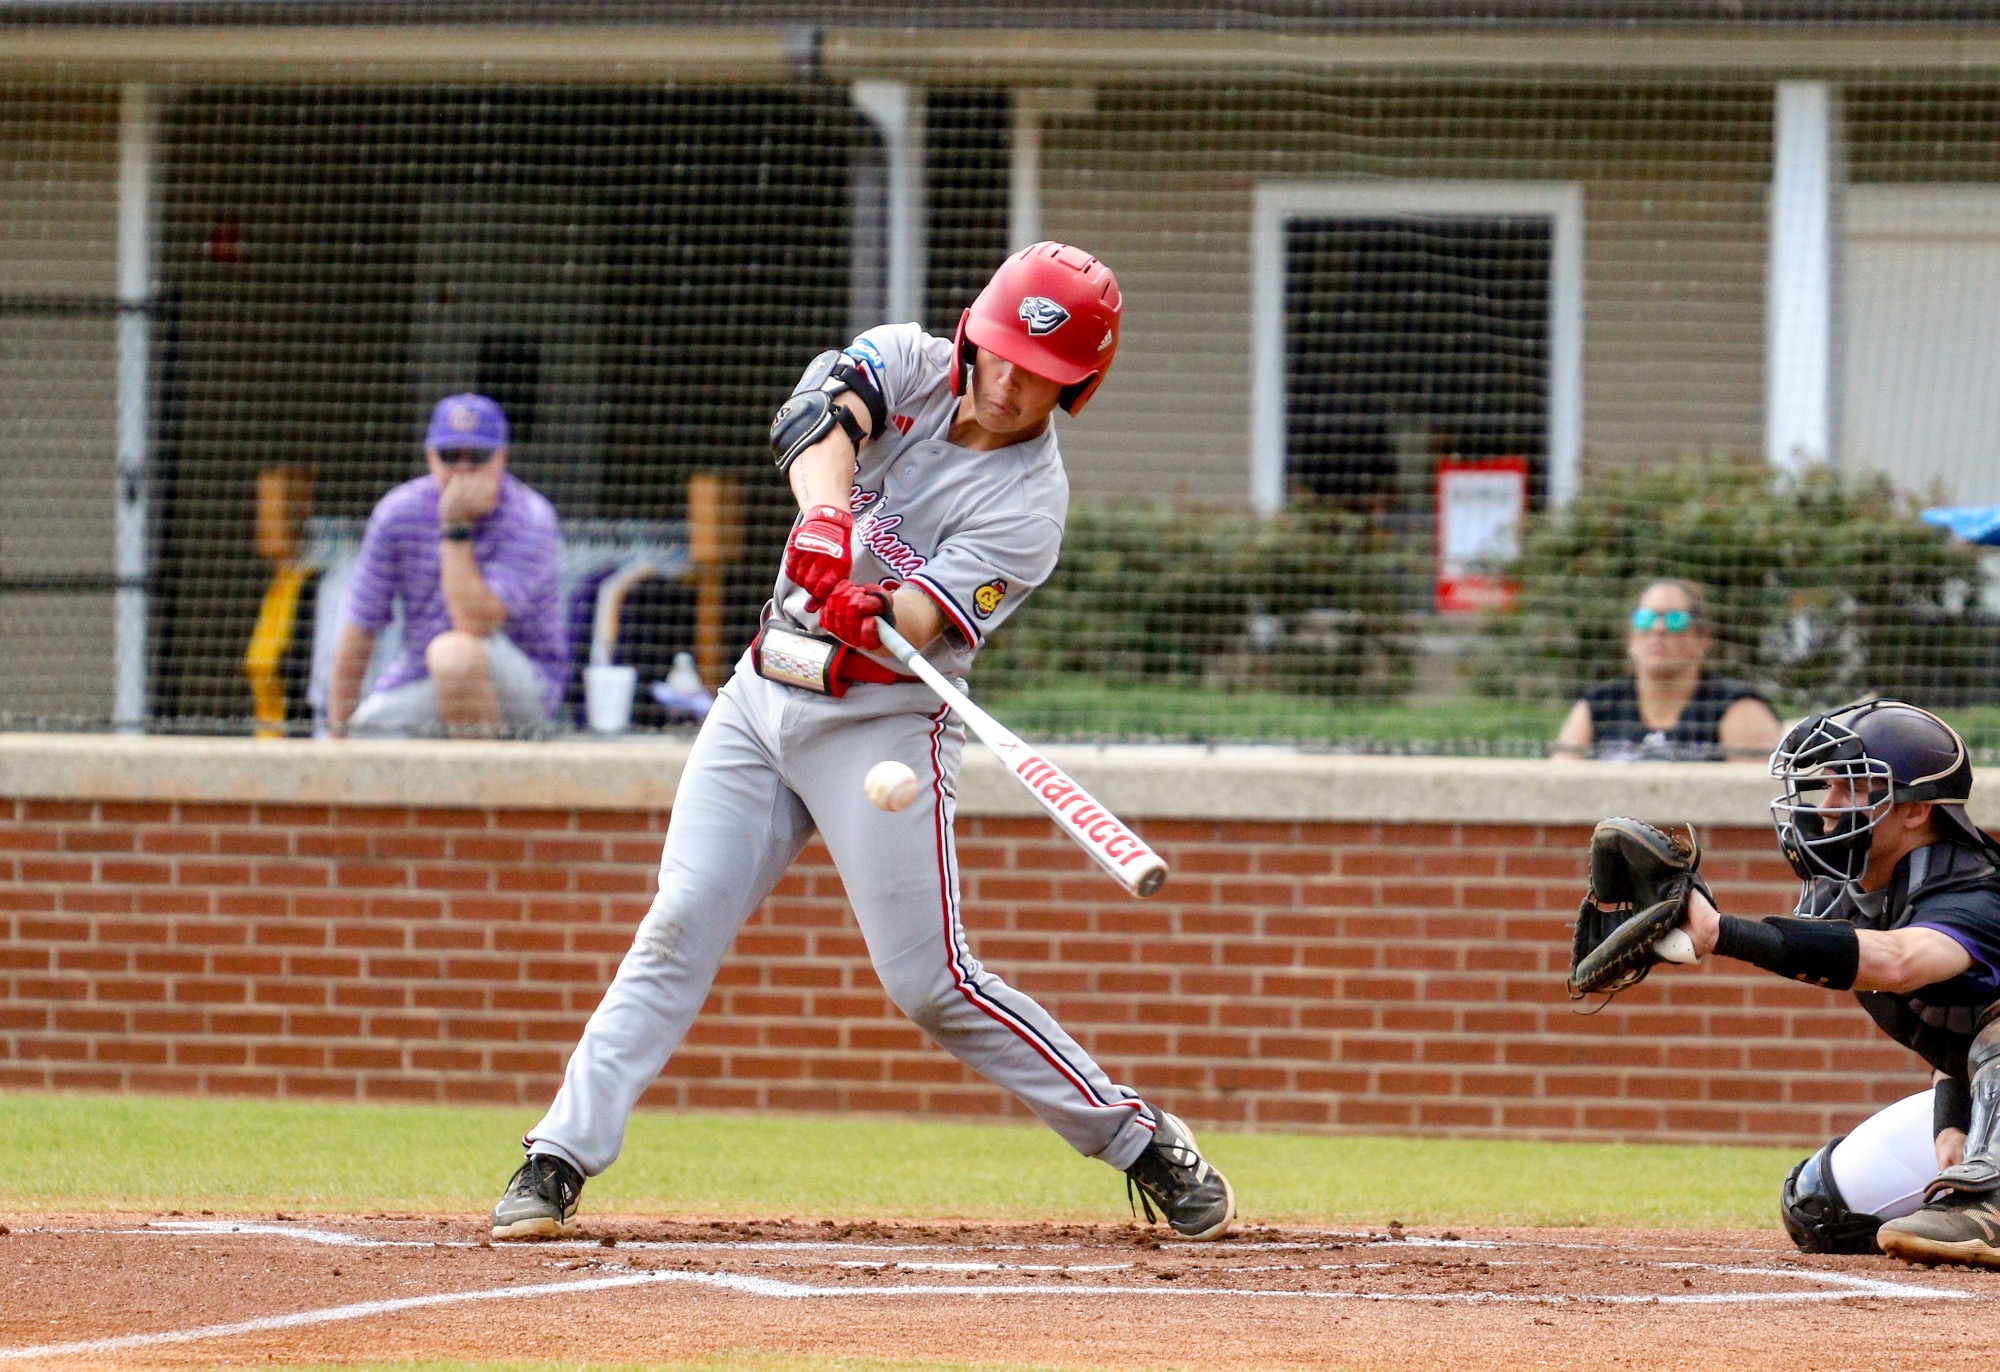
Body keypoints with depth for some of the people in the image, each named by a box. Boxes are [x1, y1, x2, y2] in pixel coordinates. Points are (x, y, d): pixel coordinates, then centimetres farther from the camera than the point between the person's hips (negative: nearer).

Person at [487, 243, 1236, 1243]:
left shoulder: (1027, 504, -12)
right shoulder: (909, 364, -1)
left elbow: (923, 622, -24)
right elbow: (818, 413, -22)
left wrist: (872, 616, -47)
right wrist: (827, 518, -42)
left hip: (882, 724, -4)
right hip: (762, 699, 4)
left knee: (931, 983, -7)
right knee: (679, 927, -5)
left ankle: (1141, 1146, 6)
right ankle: (558, 1161, -5)